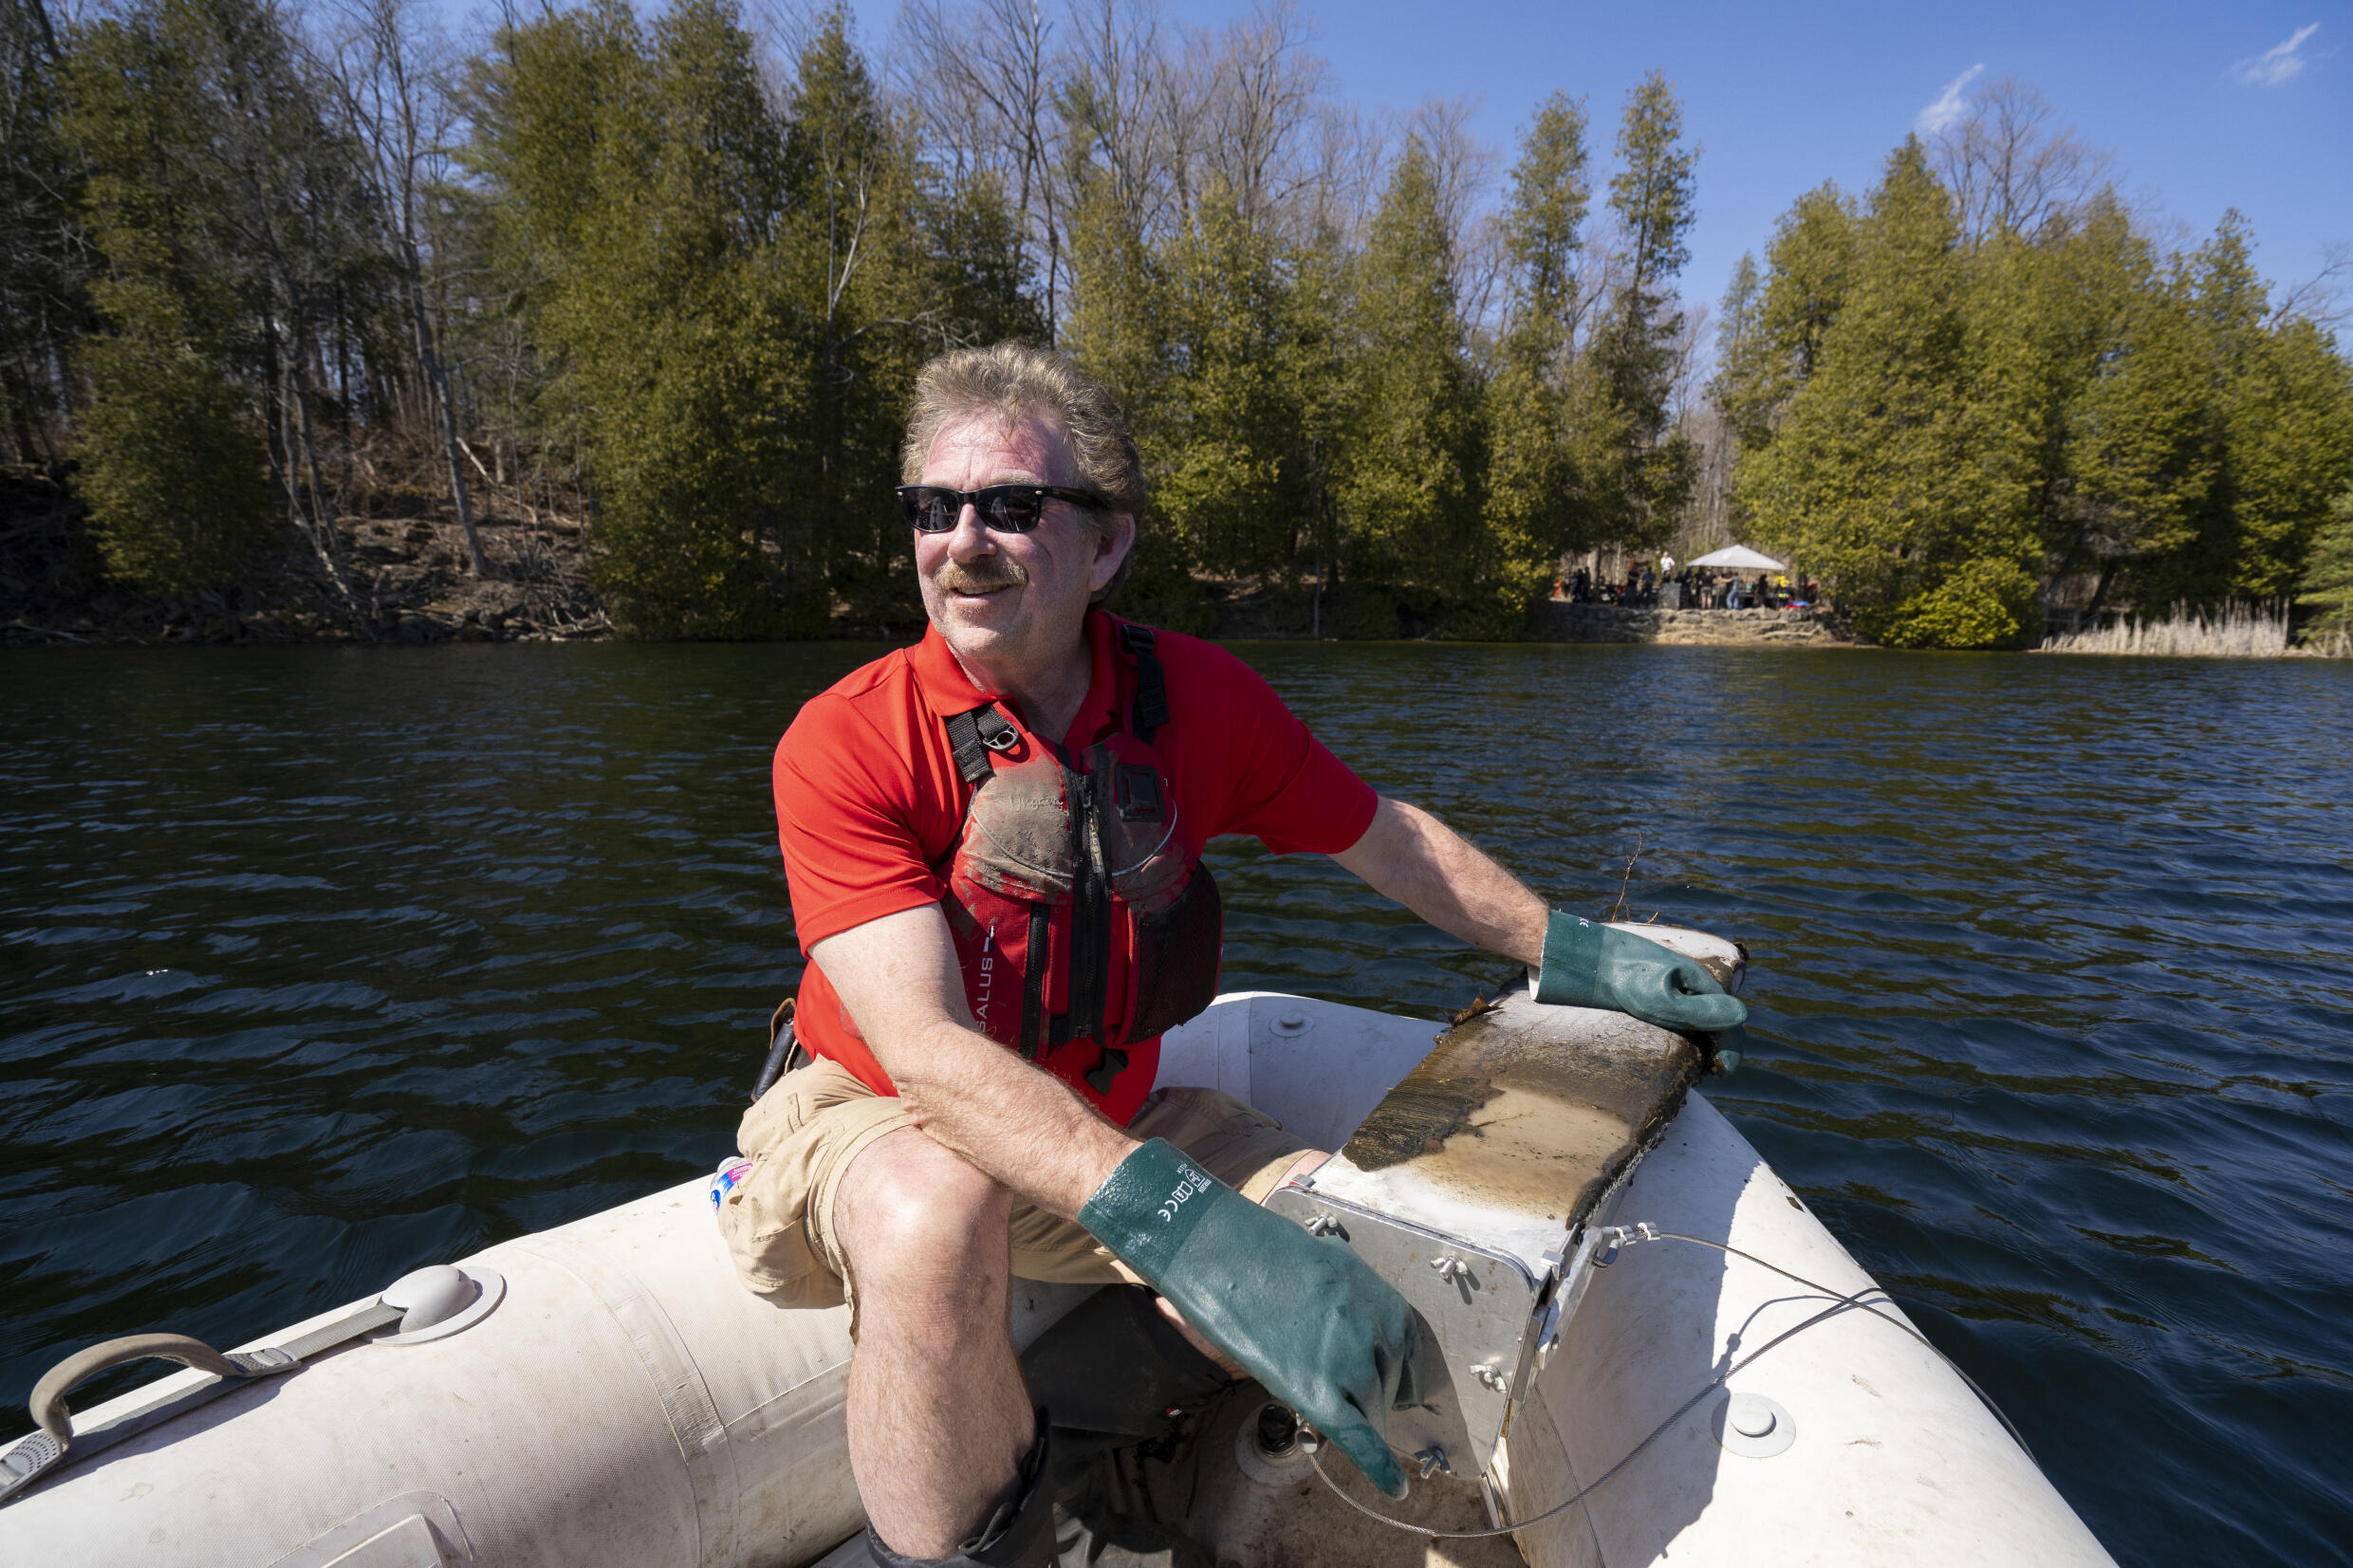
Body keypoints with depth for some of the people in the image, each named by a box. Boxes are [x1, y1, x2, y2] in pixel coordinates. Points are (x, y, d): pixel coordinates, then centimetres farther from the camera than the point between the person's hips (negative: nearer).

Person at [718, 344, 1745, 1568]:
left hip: (1109, 1123, 4)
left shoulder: (1202, 699, -10)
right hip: (875, 1120, -3)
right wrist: (1181, 1225, -44)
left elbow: (1383, 835, 4)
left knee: (1355, 1279, -15)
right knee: (936, 1211, -37)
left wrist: (1570, 954, 6)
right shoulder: (842, 746, -21)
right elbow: (924, 1047, -32)